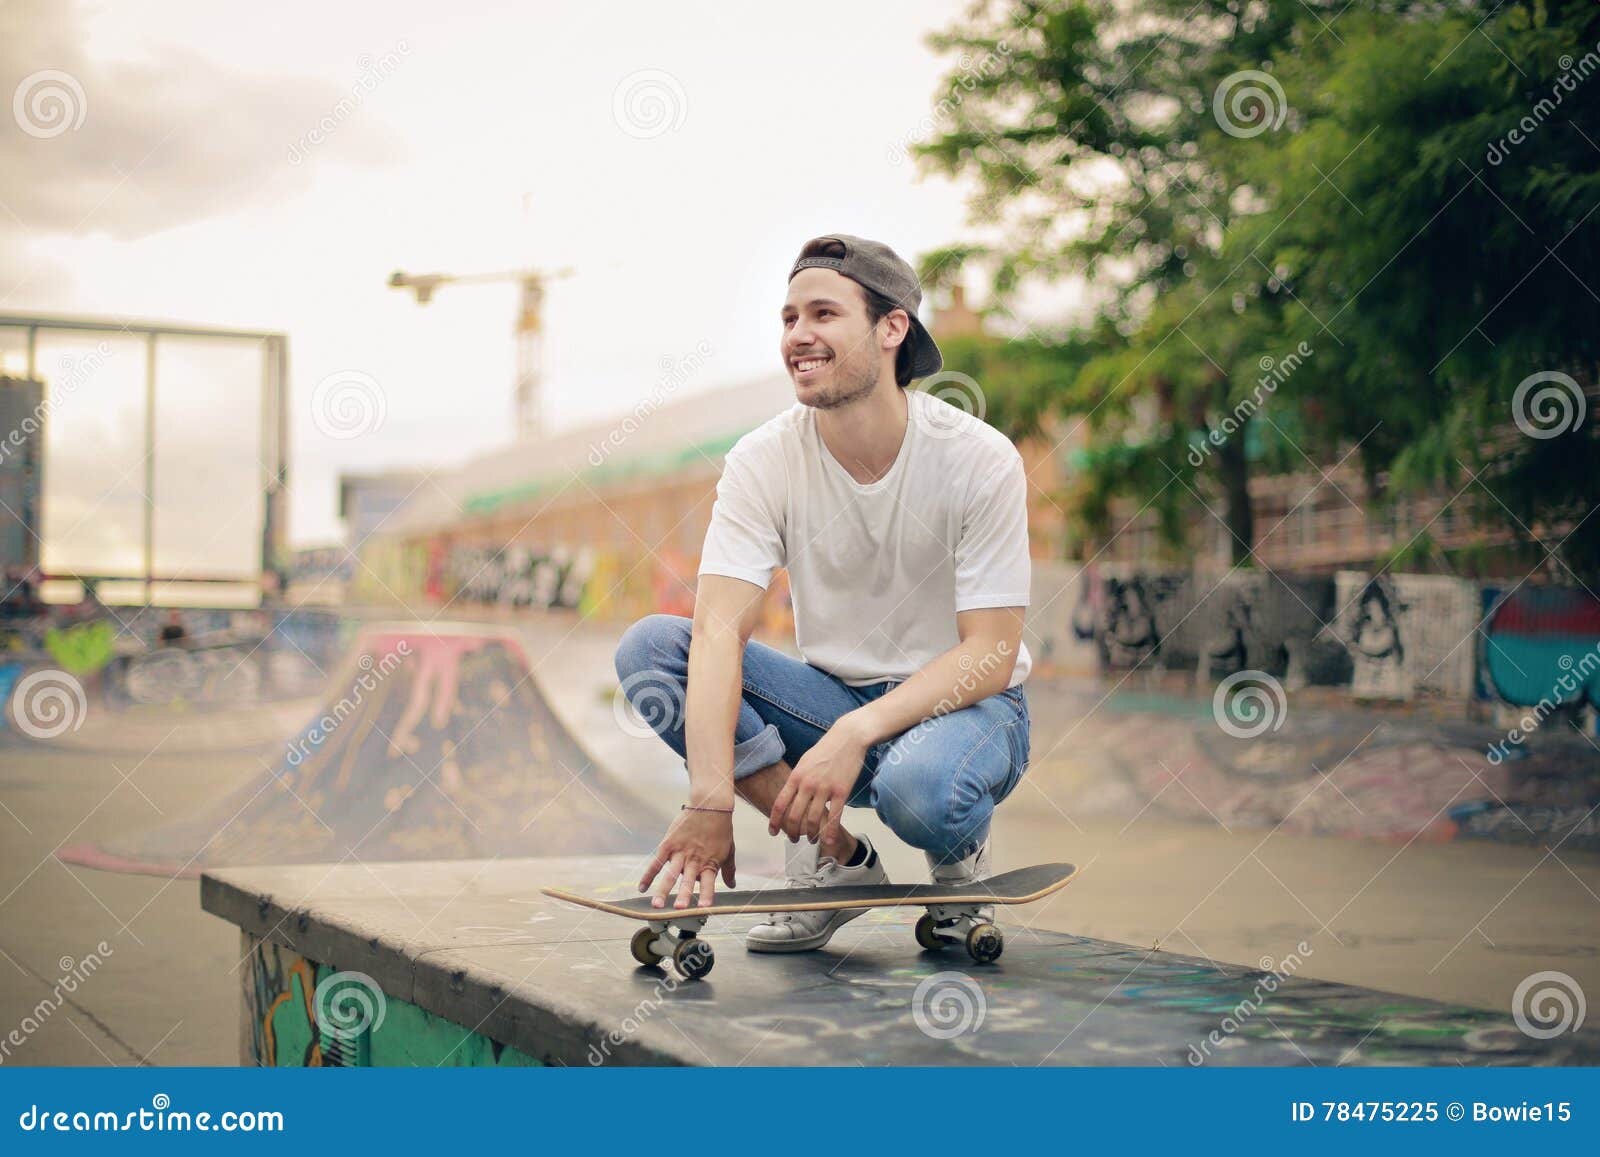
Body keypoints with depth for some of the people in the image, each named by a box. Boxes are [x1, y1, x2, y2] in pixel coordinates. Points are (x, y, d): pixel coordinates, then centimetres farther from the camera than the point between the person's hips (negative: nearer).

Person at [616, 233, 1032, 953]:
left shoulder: (981, 459, -17)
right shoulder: (763, 461, -11)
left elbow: (988, 657, -19)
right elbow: (719, 629, -23)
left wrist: (856, 733, -34)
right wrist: (709, 799, -37)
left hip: (963, 705, -3)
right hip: (832, 699, 4)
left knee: (919, 786, -40)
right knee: (648, 646, -19)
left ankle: (961, 852, 1)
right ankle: (837, 858, -11)